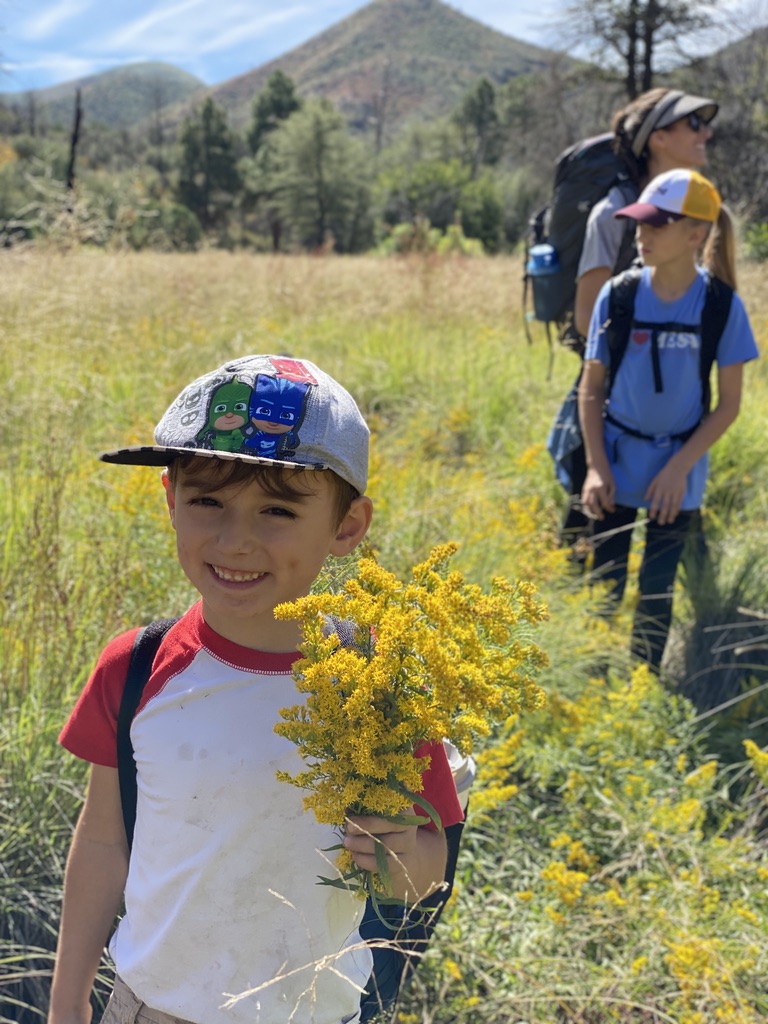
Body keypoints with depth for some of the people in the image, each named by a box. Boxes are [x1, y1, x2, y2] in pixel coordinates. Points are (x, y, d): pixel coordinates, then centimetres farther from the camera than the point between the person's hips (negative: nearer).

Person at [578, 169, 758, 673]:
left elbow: (729, 404, -6)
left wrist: (679, 467, -13)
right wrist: (596, 467, -7)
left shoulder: (721, 306, -12)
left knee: (657, 589, 9)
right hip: (617, 460, 1)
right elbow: (591, 388, -1)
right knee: (604, 584, 7)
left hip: (677, 468, -1)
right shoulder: (618, 295, -9)